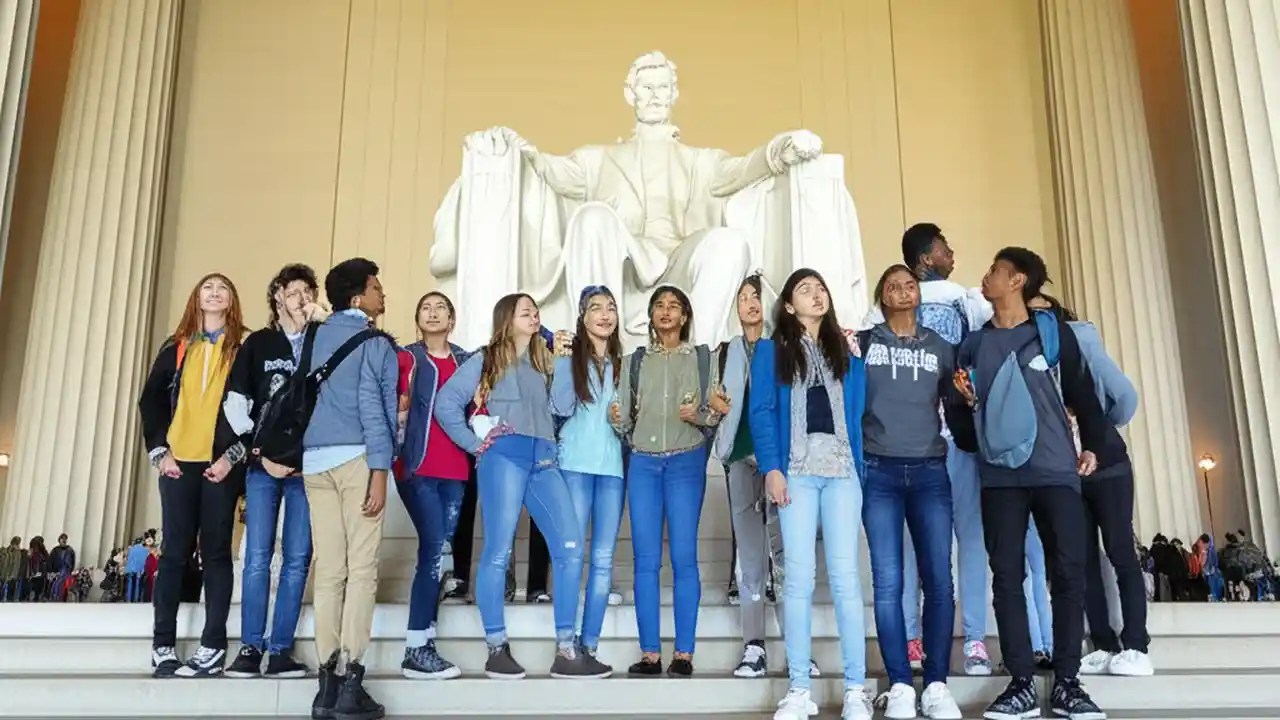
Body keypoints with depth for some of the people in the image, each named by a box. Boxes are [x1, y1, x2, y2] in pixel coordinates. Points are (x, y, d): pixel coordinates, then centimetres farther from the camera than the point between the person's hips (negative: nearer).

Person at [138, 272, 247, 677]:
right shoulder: (176, 347, 12)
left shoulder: (243, 349, 5)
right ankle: (163, 646, 9)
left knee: (216, 552, 0)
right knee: (175, 552, 3)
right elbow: (151, 400, 11)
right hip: (179, 462, 2)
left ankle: (212, 647, 2)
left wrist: (233, 455, -10)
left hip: (222, 464, -2)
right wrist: (158, 450, 0)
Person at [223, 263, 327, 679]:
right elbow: (235, 400, 7)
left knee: (297, 559, 1)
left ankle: (280, 650, 6)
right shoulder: (257, 343, 11)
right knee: (257, 556, -1)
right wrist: (254, 444, -4)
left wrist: (324, 320, -7)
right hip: (263, 462, 1)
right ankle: (251, 648, 6)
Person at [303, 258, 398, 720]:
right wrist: (379, 470, -14)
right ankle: (349, 682, -7)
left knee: (328, 570, 5)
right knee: (361, 570, -5)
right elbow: (373, 408, -10)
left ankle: (328, 681, 5)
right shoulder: (373, 342, -1)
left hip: (315, 460, 6)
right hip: (356, 457, -6)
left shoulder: (318, 336, 18)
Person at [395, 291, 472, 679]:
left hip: (455, 468, 4)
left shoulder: (466, 362, 17)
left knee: (438, 551, 5)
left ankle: (423, 643, 11)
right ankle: (417, 648, -6)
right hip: (417, 465, -4)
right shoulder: (407, 358, 6)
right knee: (434, 547, -12)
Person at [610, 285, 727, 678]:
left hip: (686, 462, -2)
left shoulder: (702, 357, 9)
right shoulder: (635, 361, 15)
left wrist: (700, 416, -15)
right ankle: (650, 653, 4)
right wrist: (618, 419, -12)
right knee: (646, 560, 0)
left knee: (684, 557, -4)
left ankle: (684, 653, 2)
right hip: (643, 463, 2)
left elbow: (716, 414, 5)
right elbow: (624, 418, 10)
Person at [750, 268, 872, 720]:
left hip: (842, 471, 2)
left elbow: (857, 413, 13)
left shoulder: (846, 353, 19)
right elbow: (761, 411, 1)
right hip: (796, 471, -1)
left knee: (845, 576, -3)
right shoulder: (771, 350, 10)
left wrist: (860, 469, 1)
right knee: (798, 577, -4)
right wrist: (770, 468, -8)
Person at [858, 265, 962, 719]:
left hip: (930, 472, 2)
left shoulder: (940, 348, 15)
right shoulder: (863, 343, 9)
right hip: (879, 472, -2)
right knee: (888, 581, -4)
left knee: (939, 580, -3)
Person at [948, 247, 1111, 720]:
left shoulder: (1054, 333, 6)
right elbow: (960, 416, 13)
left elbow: (1082, 393, 10)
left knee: (1069, 572, -4)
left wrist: (1092, 446, 7)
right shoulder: (974, 345, 12)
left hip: (1057, 472, -2)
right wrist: (965, 401, -8)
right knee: (1007, 575, -1)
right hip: (1000, 476, 2)